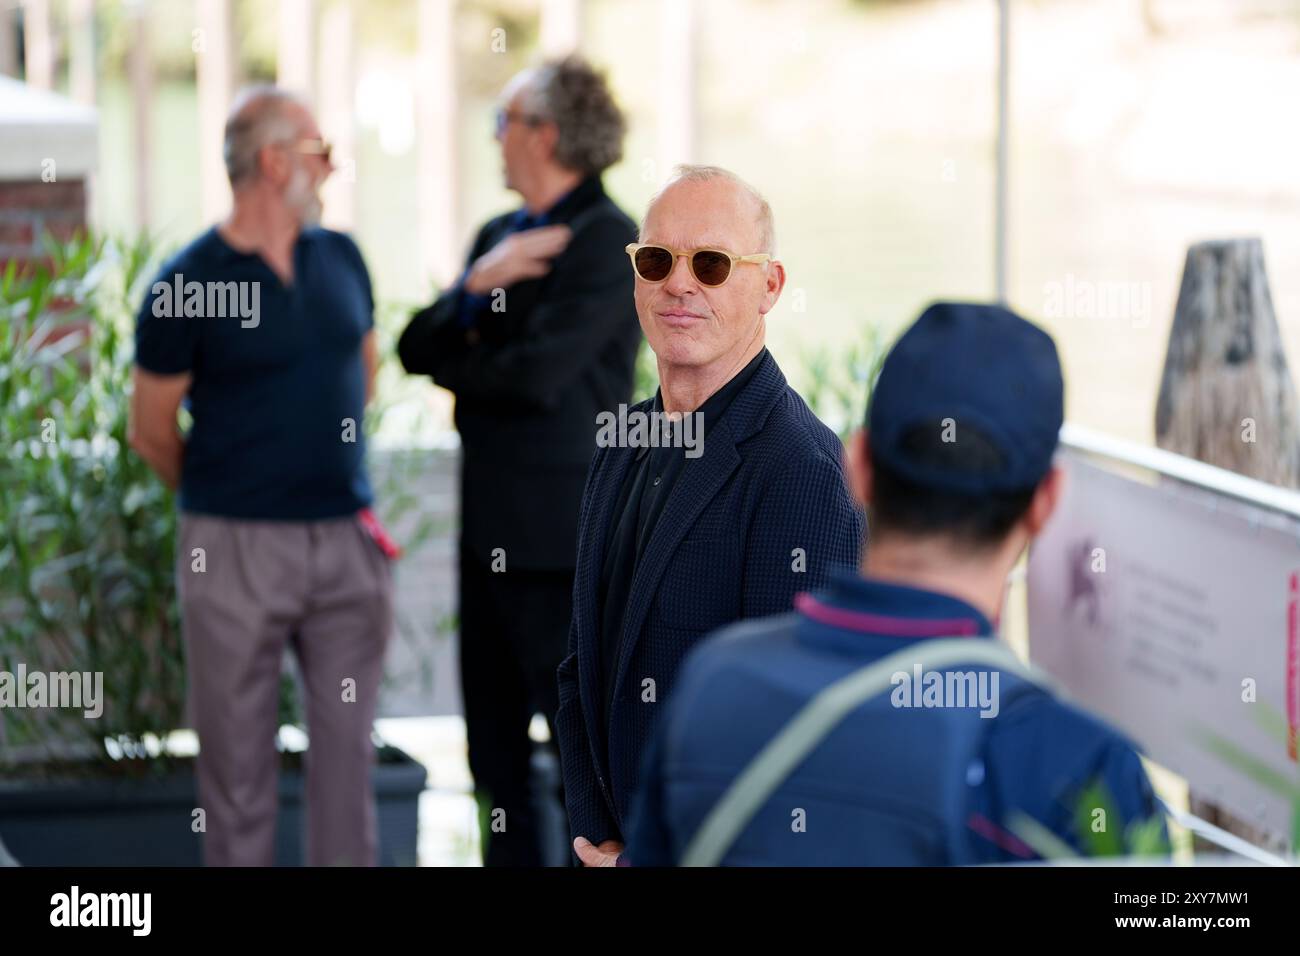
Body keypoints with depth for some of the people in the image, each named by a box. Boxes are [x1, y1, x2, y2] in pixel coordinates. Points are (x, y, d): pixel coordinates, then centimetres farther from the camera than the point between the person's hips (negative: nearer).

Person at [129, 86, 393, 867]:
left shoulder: (341, 259, 6)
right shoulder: (186, 284, -9)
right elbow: (151, 431, -1)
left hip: (347, 539, 5)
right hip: (237, 546, -4)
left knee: (347, 744, 8)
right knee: (239, 758, 4)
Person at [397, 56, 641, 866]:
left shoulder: (607, 242, -12)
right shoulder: (501, 235, 13)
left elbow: (536, 374, -21)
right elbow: (417, 347, 7)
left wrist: (452, 365, -2)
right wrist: (476, 285, -11)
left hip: (561, 534, -9)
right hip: (492, 527, 9)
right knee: (498, 753, 14)